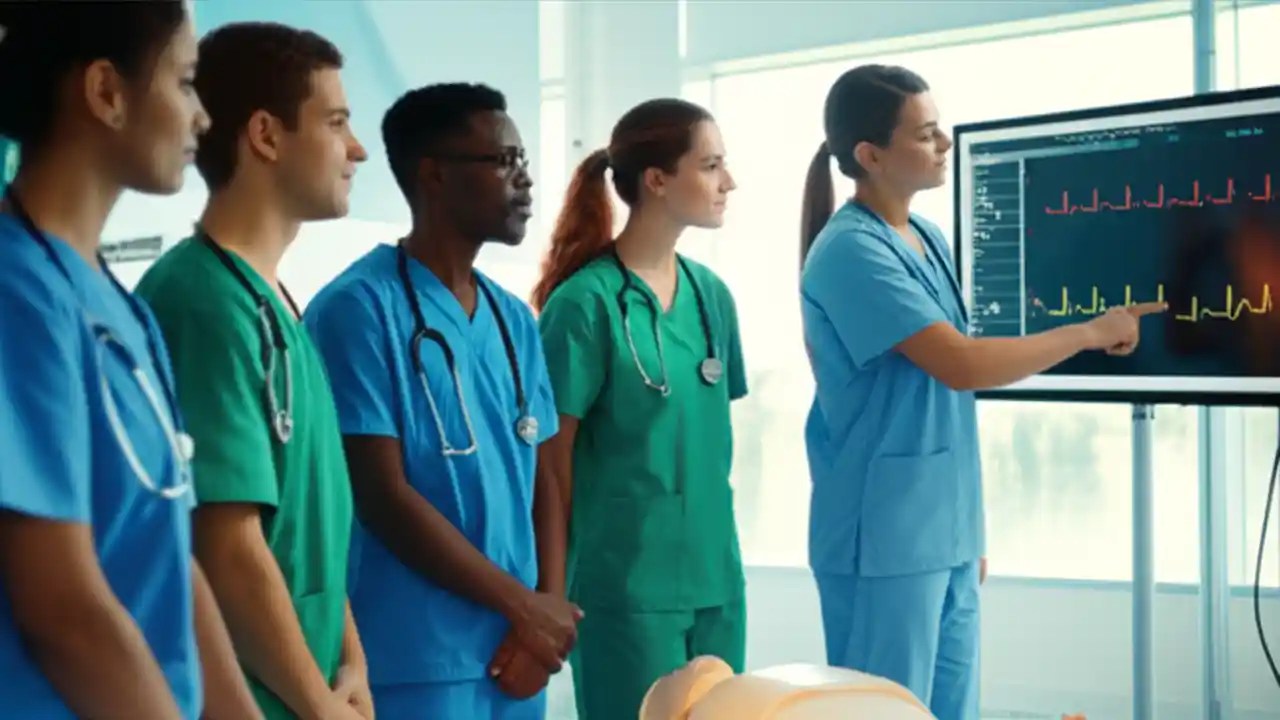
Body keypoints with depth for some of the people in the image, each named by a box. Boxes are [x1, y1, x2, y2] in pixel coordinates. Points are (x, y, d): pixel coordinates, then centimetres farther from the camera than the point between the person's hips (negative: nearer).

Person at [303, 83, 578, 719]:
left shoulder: (514, 320, 11)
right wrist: (524, 607, -9)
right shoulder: (359, 308, -10)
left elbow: (540, 477, 12)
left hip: (514, 659, 6)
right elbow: (383, 498, -14)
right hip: (412, 667, -6)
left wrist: (548, 611, -3)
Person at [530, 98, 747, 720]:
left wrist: (714, 540, 12)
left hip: (715, 575, 6)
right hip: (626, 579, -6)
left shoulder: (711, 294, 8)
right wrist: (564, 574, -5)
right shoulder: (587, 301, -12)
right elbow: (555, 453, -9)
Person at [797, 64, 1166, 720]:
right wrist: (1092, 332, -11)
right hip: (883, 542, -8)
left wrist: (969, 529, 18)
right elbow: (961, 366, -21)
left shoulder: (930, 239, 11)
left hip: (946, 533, 8)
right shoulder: (850, 251, -15)